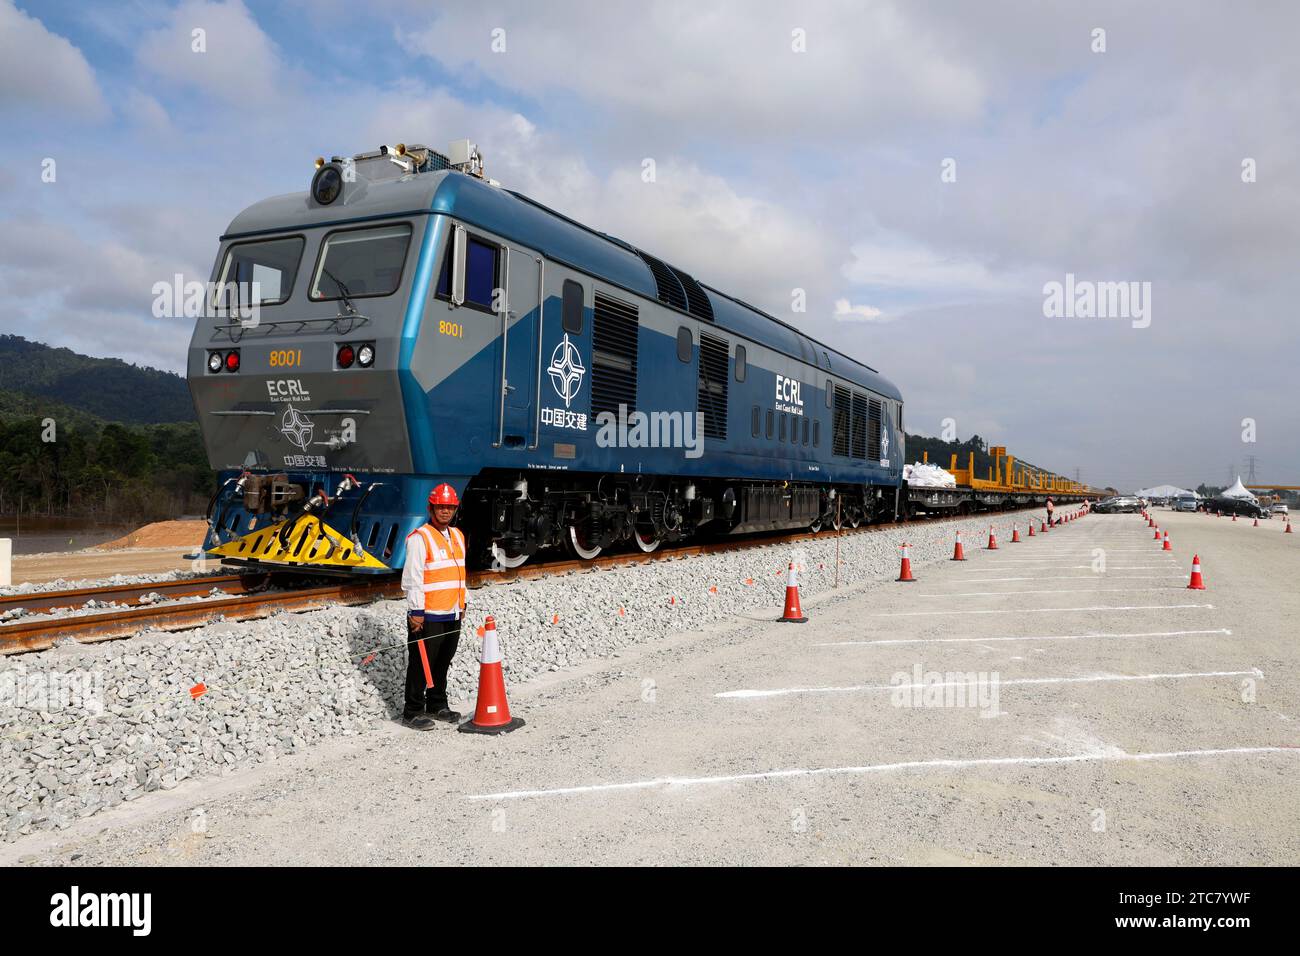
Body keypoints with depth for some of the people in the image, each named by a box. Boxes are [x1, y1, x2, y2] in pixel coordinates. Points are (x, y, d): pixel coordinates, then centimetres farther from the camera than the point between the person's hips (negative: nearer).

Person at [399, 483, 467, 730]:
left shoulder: (457, 536, 14)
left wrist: (462, 604, 20)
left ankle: (437, 706, 28)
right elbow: (412, 578, -14)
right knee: (421, 664, 0)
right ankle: (413, 712, 9)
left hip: (452, 614, 7)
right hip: (427, 616, -7)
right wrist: (416, 611, -16)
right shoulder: (420, 538, -10)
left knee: (443, 663, 16)